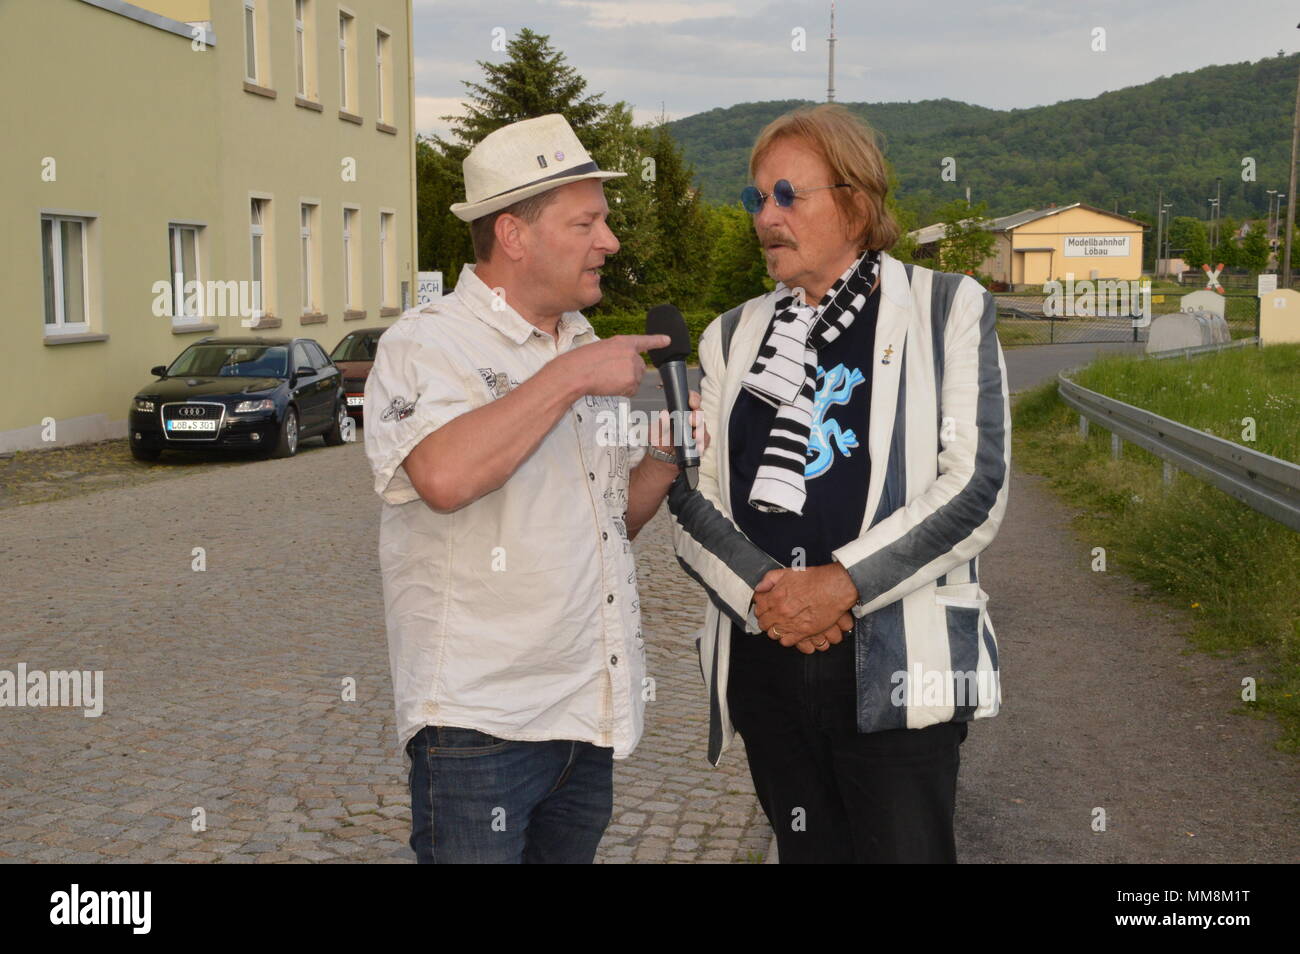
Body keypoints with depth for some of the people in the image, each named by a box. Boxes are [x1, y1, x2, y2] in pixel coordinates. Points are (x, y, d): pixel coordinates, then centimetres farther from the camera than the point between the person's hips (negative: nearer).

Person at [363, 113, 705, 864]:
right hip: (480, 720, -7)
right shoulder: (426, 345, -10)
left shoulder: (587, 349, 13)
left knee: (572, 852, 17)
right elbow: (445, 477, -31)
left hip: (590, 716, 7)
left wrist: (664, 462, -1)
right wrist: (570, 377, -23)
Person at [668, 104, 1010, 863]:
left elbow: (976, 487, -7)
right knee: (806, 847, 13)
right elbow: (693, 500, 8)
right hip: (765, 666, 4)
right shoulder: (734, 335, 13)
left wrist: (843, 583, -16)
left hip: (897, 670, -4)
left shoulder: (948, 309, 2)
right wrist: (763, 592, -11)